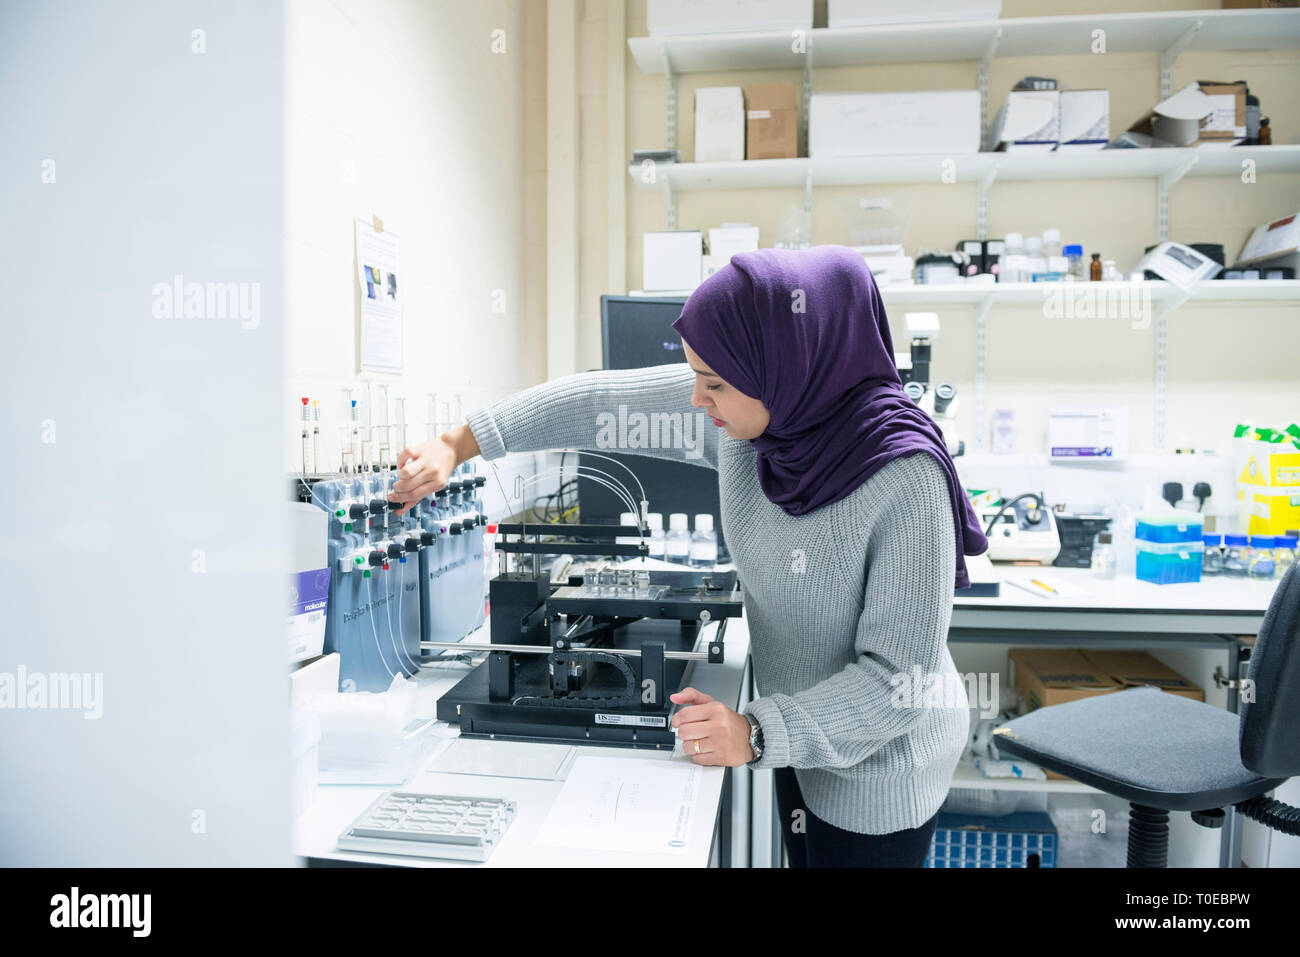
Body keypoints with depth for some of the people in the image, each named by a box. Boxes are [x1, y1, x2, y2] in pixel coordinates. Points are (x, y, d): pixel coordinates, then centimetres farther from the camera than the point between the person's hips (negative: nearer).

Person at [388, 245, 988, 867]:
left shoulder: (904, 478, -31)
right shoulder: (762, 407, -13)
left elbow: (899, 675, -26)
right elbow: (598, 404, -7)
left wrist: (758, 736, -30)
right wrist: (456, 446, -4)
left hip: (877, 764, -6)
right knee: (807, 858, 25)